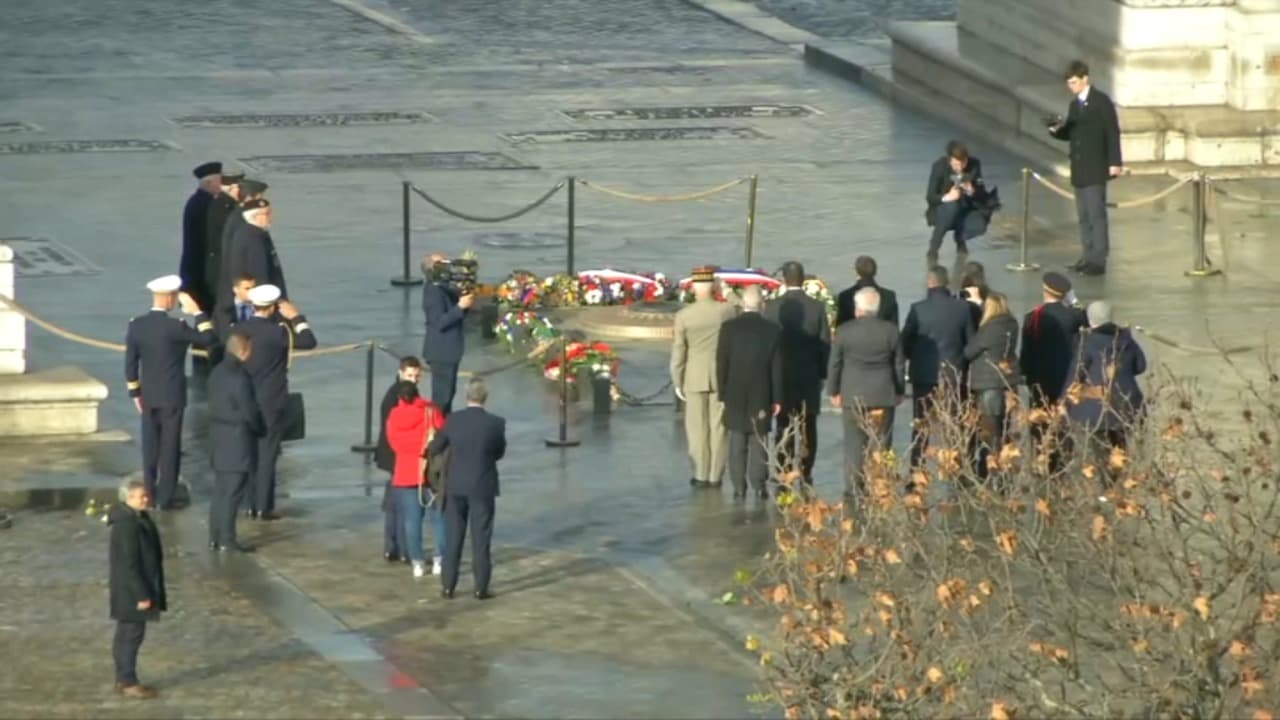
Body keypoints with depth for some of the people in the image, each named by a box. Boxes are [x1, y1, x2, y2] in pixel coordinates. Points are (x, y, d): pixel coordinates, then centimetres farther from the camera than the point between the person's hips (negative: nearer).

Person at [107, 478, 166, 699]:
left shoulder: (138, 518, 7)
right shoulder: (127, 524, -25)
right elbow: (129, 564, -24)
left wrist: (146, 591, 21)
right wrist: (141, 595, -21)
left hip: (130, 589, 10)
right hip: (131, 589, -10)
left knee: (126, 634, 16)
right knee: (132, 634, -2)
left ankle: (124, 679, 24)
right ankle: (127, 682, 6)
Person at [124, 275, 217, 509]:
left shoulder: (136, 325, -3)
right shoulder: (175, 326, -18)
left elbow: (130, 364, 2)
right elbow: (208, 339, -11)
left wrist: (135, 393, 12)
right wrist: (196, 311, -6)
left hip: (148, 397, 4)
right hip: (172, 397, -4)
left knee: (150, 448, 12)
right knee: (170, 447, 3)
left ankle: (149, 495, 16)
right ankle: (165, 497, 5)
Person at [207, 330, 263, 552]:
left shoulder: (217, 372, 6)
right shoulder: (240, 377, -20)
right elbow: (250, 412, -18)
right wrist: (262, 430, 2)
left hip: (219, 441, 8)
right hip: (237, 444, -8)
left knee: (220, 491, 14)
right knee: (232, 493, -3)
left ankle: (215, 537, 17)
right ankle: (227, 540, 0)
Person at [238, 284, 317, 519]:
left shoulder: (240, 329, 0)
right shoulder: (276, 331, -17)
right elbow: (309, 342, -11)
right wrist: (296, 318, -2)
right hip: (271, 402, -5)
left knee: (250, 453, 13)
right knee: (267, 454, 0)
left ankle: (251, 504, 18)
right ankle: (263, 507, 2)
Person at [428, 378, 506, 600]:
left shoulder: (453, 421, -8)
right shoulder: (496, 423, -12)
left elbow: (434, 449, 4)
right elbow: (500, 453, 3)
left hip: (456, 486, 2)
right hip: (483, 487, -2)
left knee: (453, 537, 10)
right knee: (480, 539, 4)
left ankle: (448, 586, 13)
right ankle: (481, 587, 6)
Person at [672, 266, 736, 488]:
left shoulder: (683, 315, -8)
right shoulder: (726, 311, -8)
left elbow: (678, 351, -4)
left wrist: (678, 382, 6)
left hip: (694, 378, 0)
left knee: (697, 428, 7)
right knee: (718, 428, 6)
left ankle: (701, 475, 8)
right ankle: (715, 475, 8)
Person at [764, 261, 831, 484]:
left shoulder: (773, 307, -8)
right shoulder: (817, 307, -5)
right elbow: (825, 343, -1)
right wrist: (822, 374, 9)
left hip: (781, 375, -1)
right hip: (810, 377, 1)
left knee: (783, 426, 6)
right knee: (808, 428, 7)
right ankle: (805, 474, 4)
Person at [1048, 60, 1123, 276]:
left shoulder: (1101, 101, -7)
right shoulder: (1074, 105, 15)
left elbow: (1112, 132, -10)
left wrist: (1115, 162, -15)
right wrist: (1057, 130, -6)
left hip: (1096, 168, -8)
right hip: (1079, 169, 8)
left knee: (1096, 213, -9)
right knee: (1083, 216, 9)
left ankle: (1098, 260, -10)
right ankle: (1088, 256, 14)